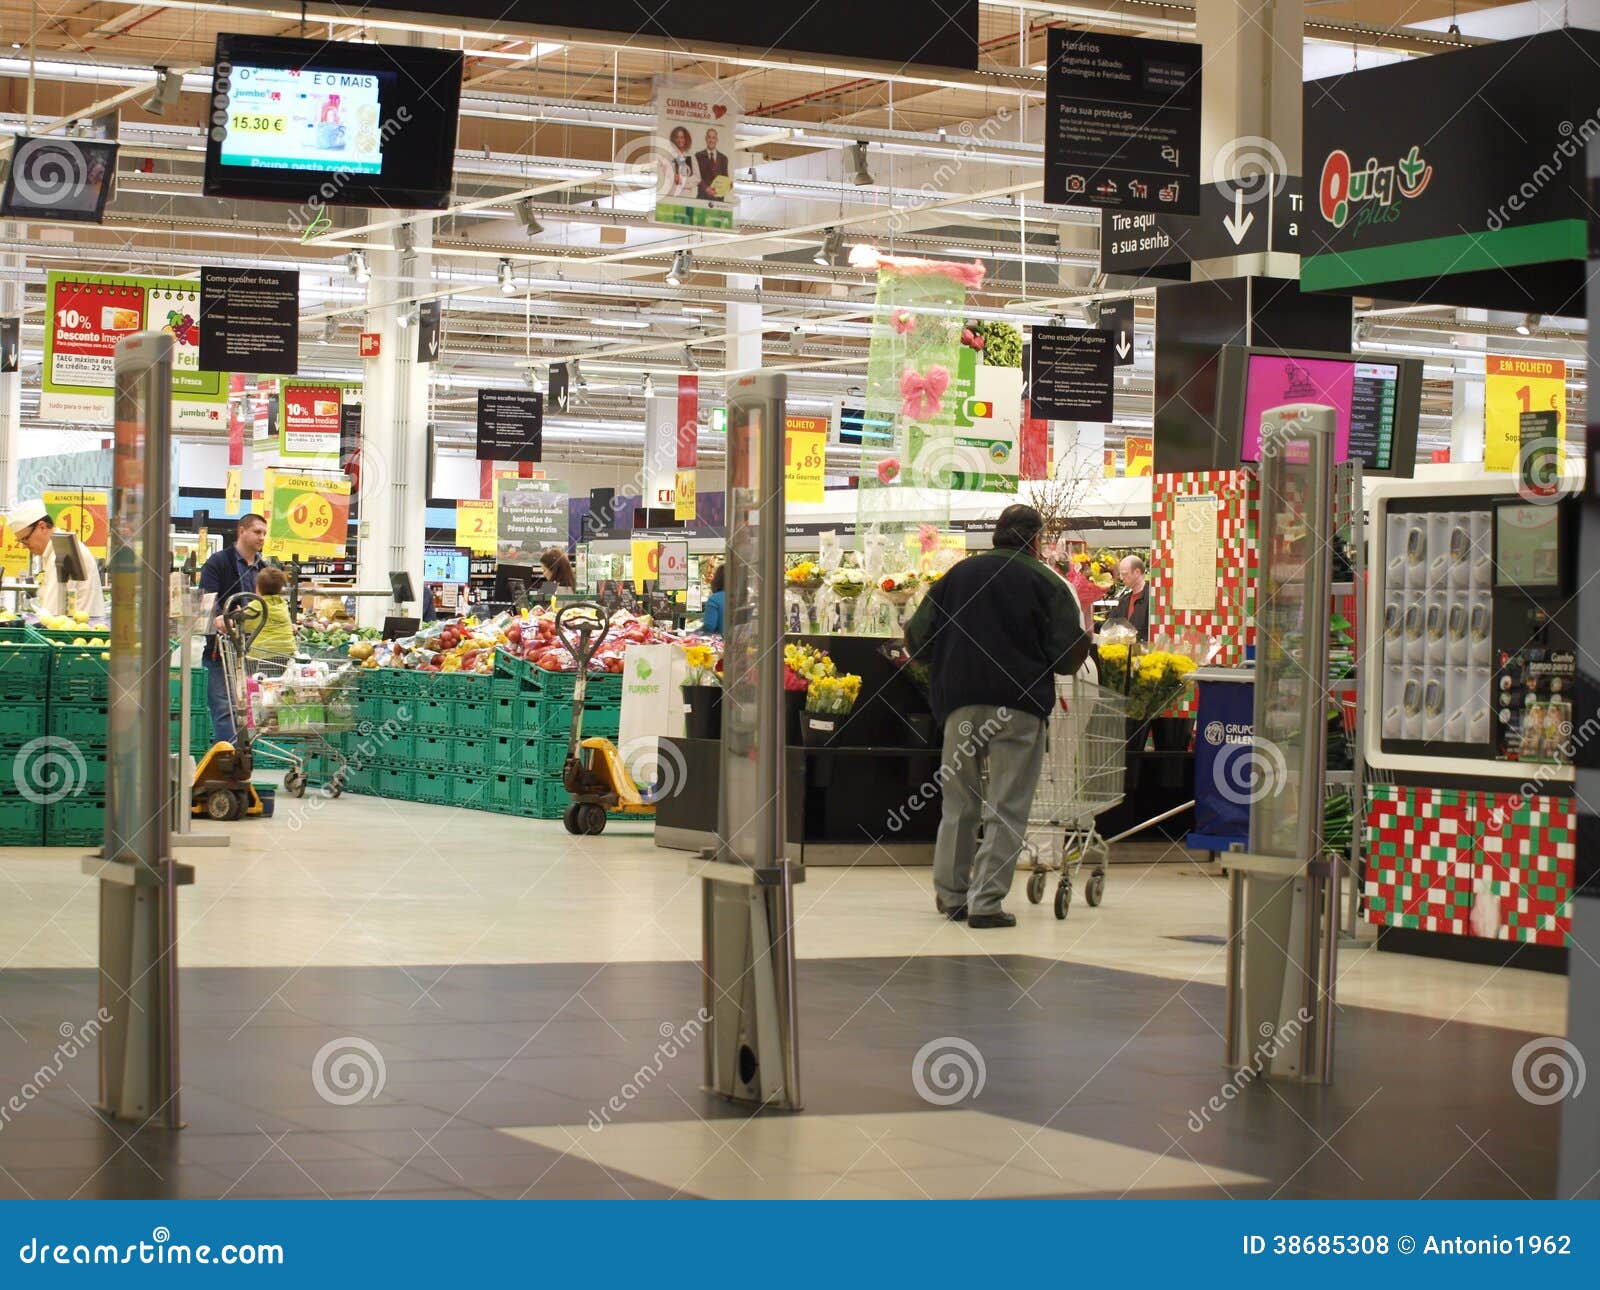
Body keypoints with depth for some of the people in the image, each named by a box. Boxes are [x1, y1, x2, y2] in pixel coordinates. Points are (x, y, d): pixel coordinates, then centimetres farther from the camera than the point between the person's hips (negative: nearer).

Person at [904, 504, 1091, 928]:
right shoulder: (1045, 582, 0)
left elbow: (916, 639, 11)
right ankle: (985, 901, -5)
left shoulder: (957, 575, 11)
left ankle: (950, 893, 24)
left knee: (958, 804, 16)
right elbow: (1069, 654, -6)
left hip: (960, 702, 4)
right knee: (1007, 807, 0)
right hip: (1019, 703, -4)